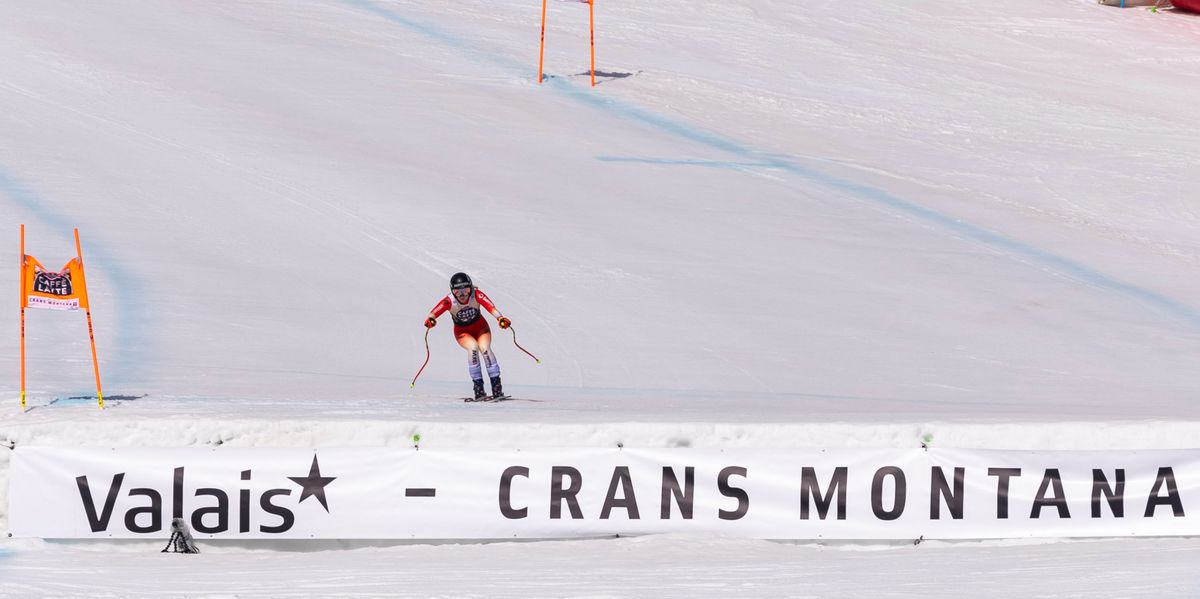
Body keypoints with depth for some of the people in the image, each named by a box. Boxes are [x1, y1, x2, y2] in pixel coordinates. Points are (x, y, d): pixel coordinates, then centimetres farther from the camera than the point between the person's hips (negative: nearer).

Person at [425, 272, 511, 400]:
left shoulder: (476, 295, -25)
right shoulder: (449, 301, -25)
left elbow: (490, 306, -41)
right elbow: (435, 312, -40)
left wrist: (499, 317, -60)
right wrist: (430, 319, -64)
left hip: (480, 328, 1)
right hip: (462, 332, -1)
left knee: (485, 348, -26)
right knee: (473, 347, -29)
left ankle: (496, 387, -20)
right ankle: (478, 388, -23)